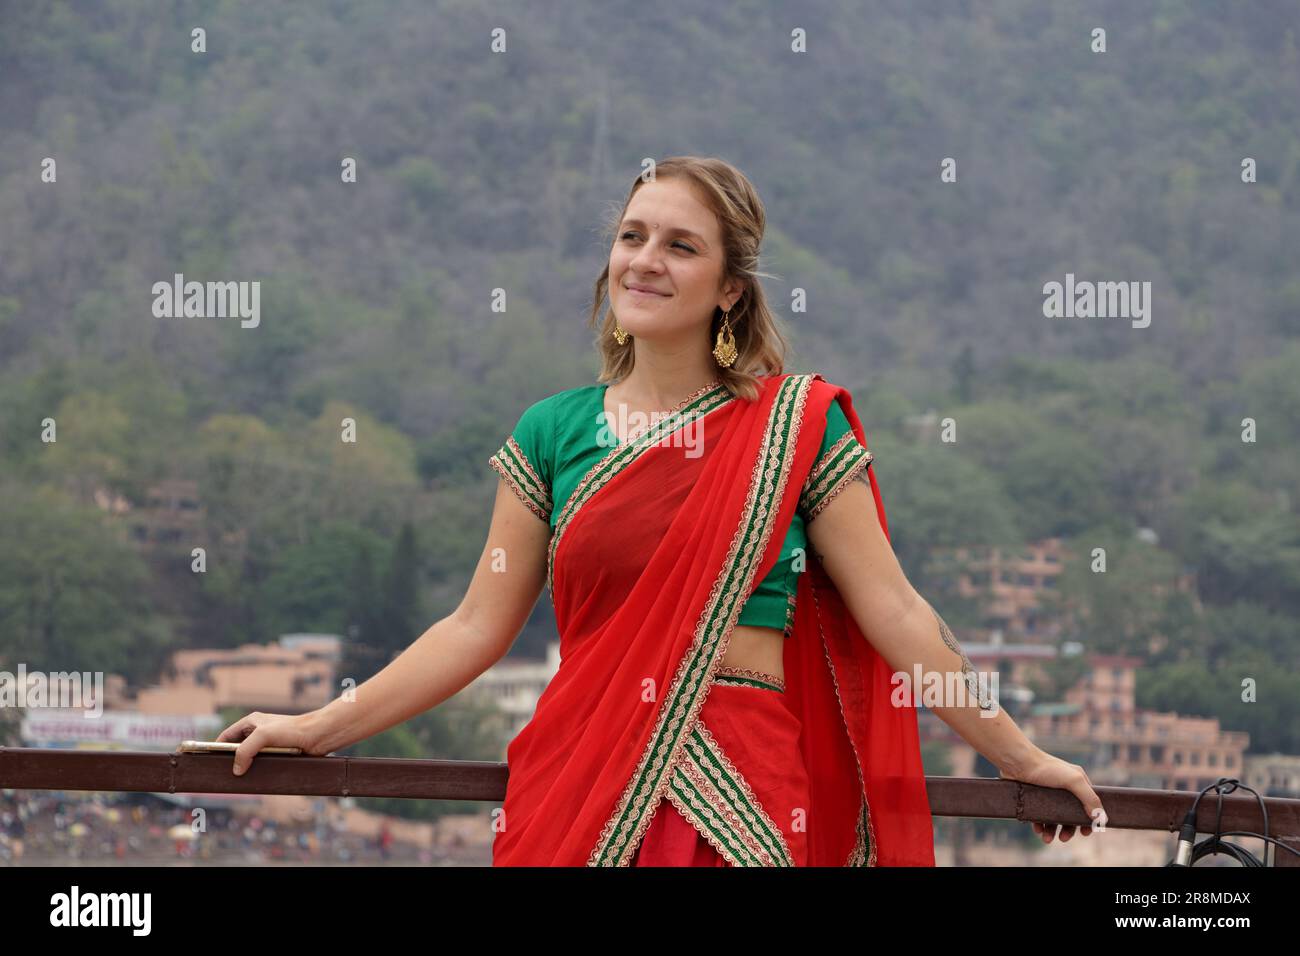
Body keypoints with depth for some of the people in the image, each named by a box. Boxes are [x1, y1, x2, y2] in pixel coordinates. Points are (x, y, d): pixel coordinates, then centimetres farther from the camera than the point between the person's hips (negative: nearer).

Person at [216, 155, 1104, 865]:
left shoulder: (795, 425, 3)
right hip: (578, 783, 2)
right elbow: (479, 626, 11)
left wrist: (1020, 756, 2)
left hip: (739, 796, -2)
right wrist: (318, 728, 8)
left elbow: (898, 616, 3)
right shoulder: (554, 432, 10)